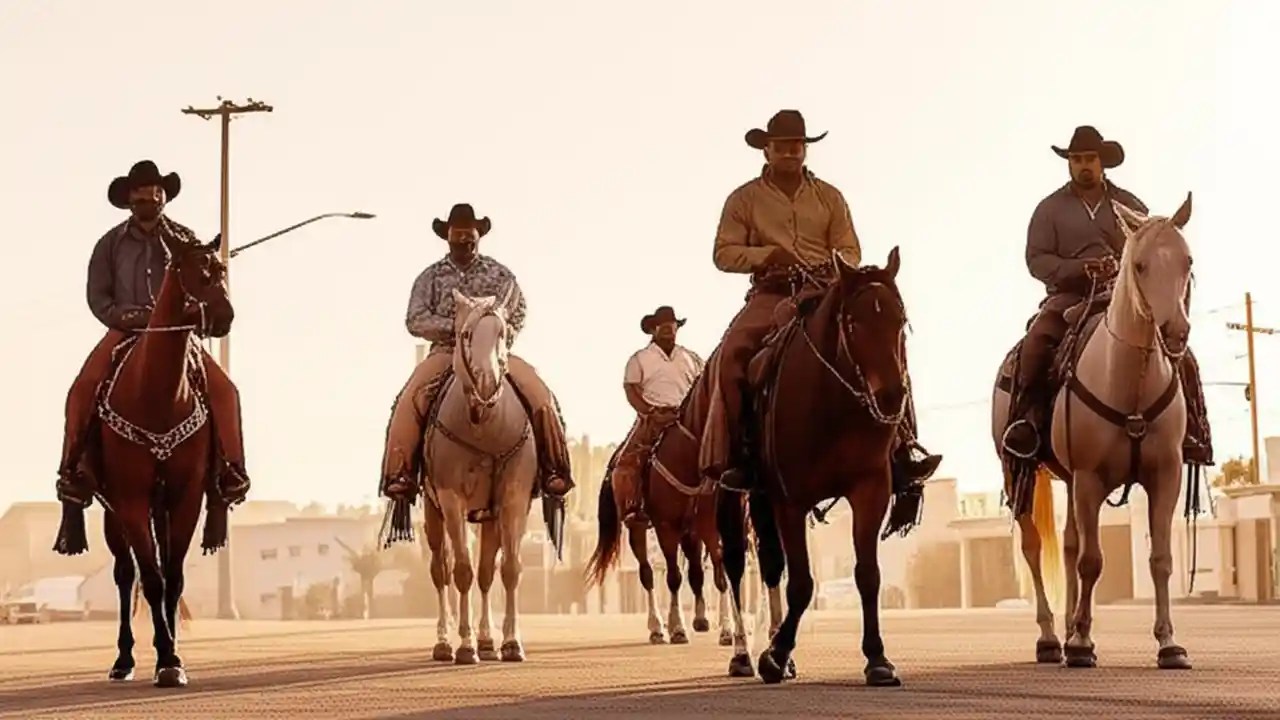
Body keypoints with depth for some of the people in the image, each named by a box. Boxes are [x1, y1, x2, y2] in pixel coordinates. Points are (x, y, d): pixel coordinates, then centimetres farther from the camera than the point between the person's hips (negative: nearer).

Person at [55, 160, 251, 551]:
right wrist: (125, 316, -17)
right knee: (82, 389, -23)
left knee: (223, 389, -19)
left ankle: (231, 472, -9)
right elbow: (97, 295, 1)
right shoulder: (111, 243, 4)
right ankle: (72, 472, -14)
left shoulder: (184, 239, 4)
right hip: (125, 331, 0)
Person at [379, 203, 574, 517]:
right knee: (410, 402, -29)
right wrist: (455, 327, -15)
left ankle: (553, 470, -16)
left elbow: (517, 314, 5)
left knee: (541, 400, -24)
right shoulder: (431, 277, 10)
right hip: (445, 352, 0)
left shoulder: (500, 275, 11)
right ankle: (401, 475, -27)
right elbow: (416, 321, 0)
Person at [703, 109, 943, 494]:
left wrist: (835, 268, -13)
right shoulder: (745, 199, 8)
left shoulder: (829, 197, 15)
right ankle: (735, 454, -25)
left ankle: (901, 445, -17)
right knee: (732, 353, -30)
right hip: (771, 295, -2)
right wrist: (767, 254, -14)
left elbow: (850, 250, 10)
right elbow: (724, 253, 3)